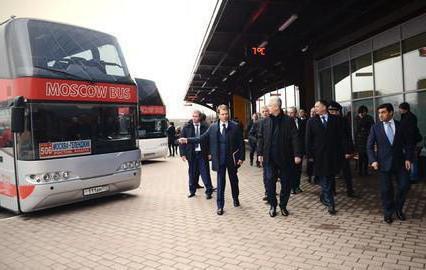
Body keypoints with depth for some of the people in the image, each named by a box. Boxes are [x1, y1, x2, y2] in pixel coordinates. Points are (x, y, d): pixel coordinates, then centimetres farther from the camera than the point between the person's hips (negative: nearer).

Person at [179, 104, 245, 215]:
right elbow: (202, 138, -1)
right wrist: (187, 140, -10)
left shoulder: (235, 126, -4)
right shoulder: (213, 127, 1)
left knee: (234, 180, 17)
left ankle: (236, 199, 40)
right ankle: (220, 206, 13)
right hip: (219, 160, 0)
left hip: (232, 159, 0)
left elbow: (241, 143, -3)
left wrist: (241, 157, -9)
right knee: (220, 183, 4)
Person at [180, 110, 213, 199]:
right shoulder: (186, 127, 2)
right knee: (192, 173, 8)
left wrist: (209, 152, -1)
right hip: (191, 153, 1)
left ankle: (209, 191, 9)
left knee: (205, 172, -1)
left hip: (202, 153, -1)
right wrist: (183, 153, -3)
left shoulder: (205, 127, 1)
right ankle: (192, 191, 21)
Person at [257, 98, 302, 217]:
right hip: (269, 158, 2)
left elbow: (295, 139, -5)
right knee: (270, 182, 3)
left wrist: (297, 154, -11)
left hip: (285, 158, -1)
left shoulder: (288, 121, -3)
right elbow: (260, 138, 8)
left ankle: (283, 205, 25)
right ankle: (272, 205, 19)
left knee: (286, 183, 8)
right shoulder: (265, 122, 5)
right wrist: (260, 153, 2)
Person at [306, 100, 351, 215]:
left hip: (334, 154, 1)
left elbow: (342, 136, 3)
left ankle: (323, 197, 33)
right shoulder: (311, 122, 3)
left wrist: (345, 151, -3)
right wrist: (309, 154, -6)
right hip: (319, 155, -1)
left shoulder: (335, 120, 4)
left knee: (330, 179, 11)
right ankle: (330, 204, 6)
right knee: (324, 181, 0)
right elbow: (308, 140, 1)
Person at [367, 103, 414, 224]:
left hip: (399, 162, 1)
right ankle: (388, 213, 21)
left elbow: (408, 143, 6)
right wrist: (373, 160, -11)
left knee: (404, 185, -1)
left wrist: (408, 158, -5)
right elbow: (369, 146, -1)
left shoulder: (400, 126, 1)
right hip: (384, 163, -1)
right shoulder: (375, 127, -2)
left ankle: (398, 208, 25)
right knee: (386, 189, 4)